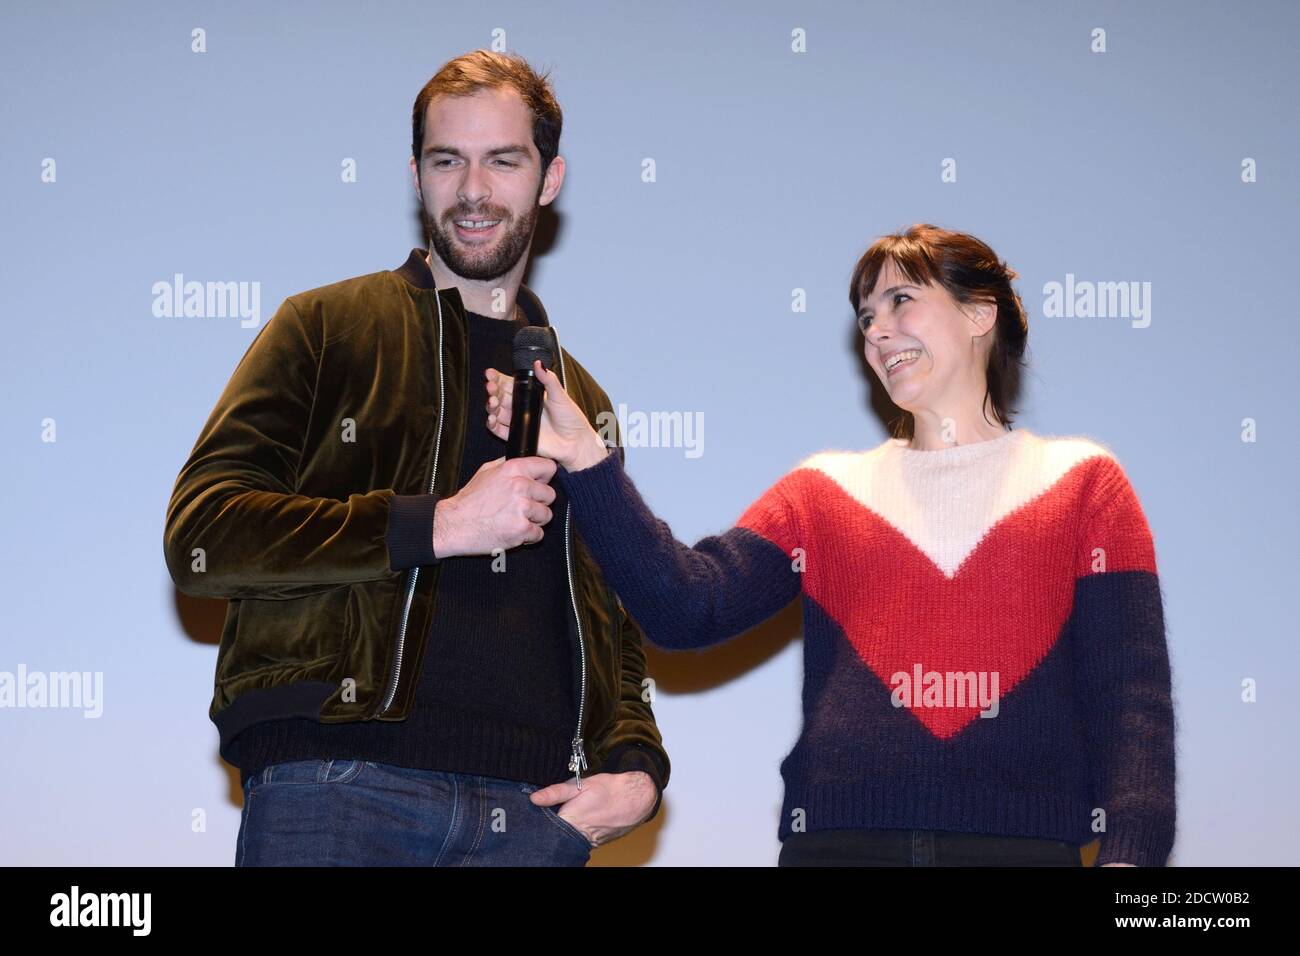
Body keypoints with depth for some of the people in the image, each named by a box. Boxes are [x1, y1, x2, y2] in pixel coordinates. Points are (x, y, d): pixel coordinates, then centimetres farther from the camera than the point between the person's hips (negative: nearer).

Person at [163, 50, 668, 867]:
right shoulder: (327, 328, 10)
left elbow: (618, 624, 28)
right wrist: (435, 526, -10)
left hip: (534, 804, 4)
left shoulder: (580, 399, 24)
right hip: (339, 787, -4)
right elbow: (201, 535, -3)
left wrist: (637, 768, 7)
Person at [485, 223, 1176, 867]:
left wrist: (1128, 853, -14)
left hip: (1024, 840, -1)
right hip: (836, 837, 2)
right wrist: (583, 459, -9)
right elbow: (686, 608, 0)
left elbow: (1131, 693, 0)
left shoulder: (1081, 483, 9)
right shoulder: (825, 491, 15)